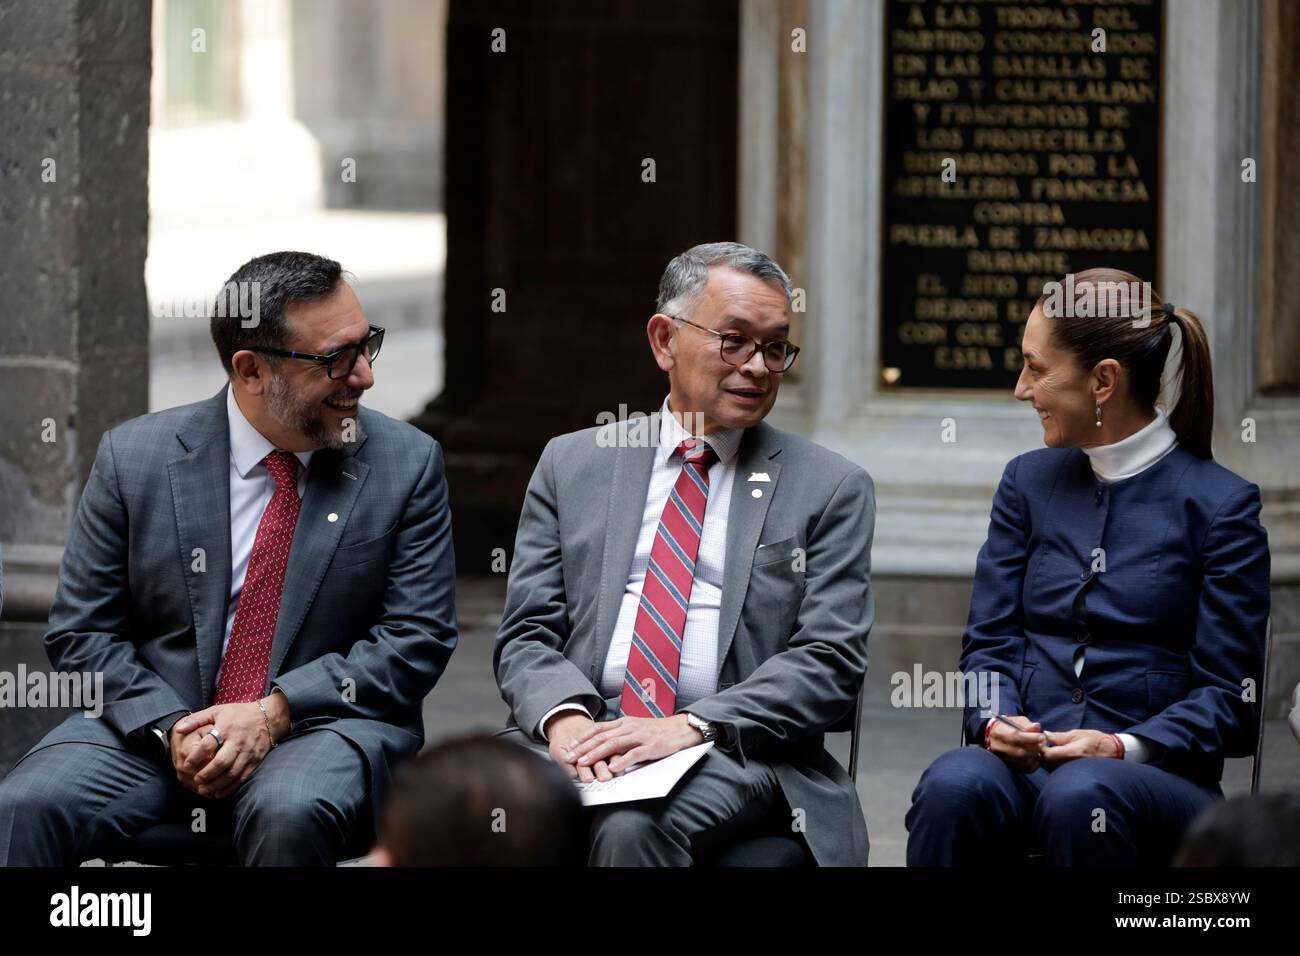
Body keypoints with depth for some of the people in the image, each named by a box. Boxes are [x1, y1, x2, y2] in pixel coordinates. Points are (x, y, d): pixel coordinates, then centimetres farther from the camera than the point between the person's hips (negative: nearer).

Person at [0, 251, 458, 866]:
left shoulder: (407, 464, 1)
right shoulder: (134, 459, 2)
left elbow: (416, 640, -3)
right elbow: (81, 632, 4)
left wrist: (275, 713, -16)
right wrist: (170, 727, -14)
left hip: (323, 723, -1)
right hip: (156, 730, 1)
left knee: (290, 814, -36)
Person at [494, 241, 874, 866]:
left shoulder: (831, 490, 10)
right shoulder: (572, 465, 16)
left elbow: (829, 661, 0)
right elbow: (527, 635, 12)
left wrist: (692, 727, -16)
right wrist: (564, 716, -12)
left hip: (736, 748, -2)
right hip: (582, 738, 2)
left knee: (632, 828, -36)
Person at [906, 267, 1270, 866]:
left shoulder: (1223, 504, 2)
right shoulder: (1029, 481, 17)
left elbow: (1228, 700, 0)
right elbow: (989, 640, 14)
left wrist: (1124, 748, -16)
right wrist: (996, 722, -8)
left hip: (1157, 775, -3)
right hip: (1022, 763, 3)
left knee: (1080, 796, -40)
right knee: (954, 784, -34)